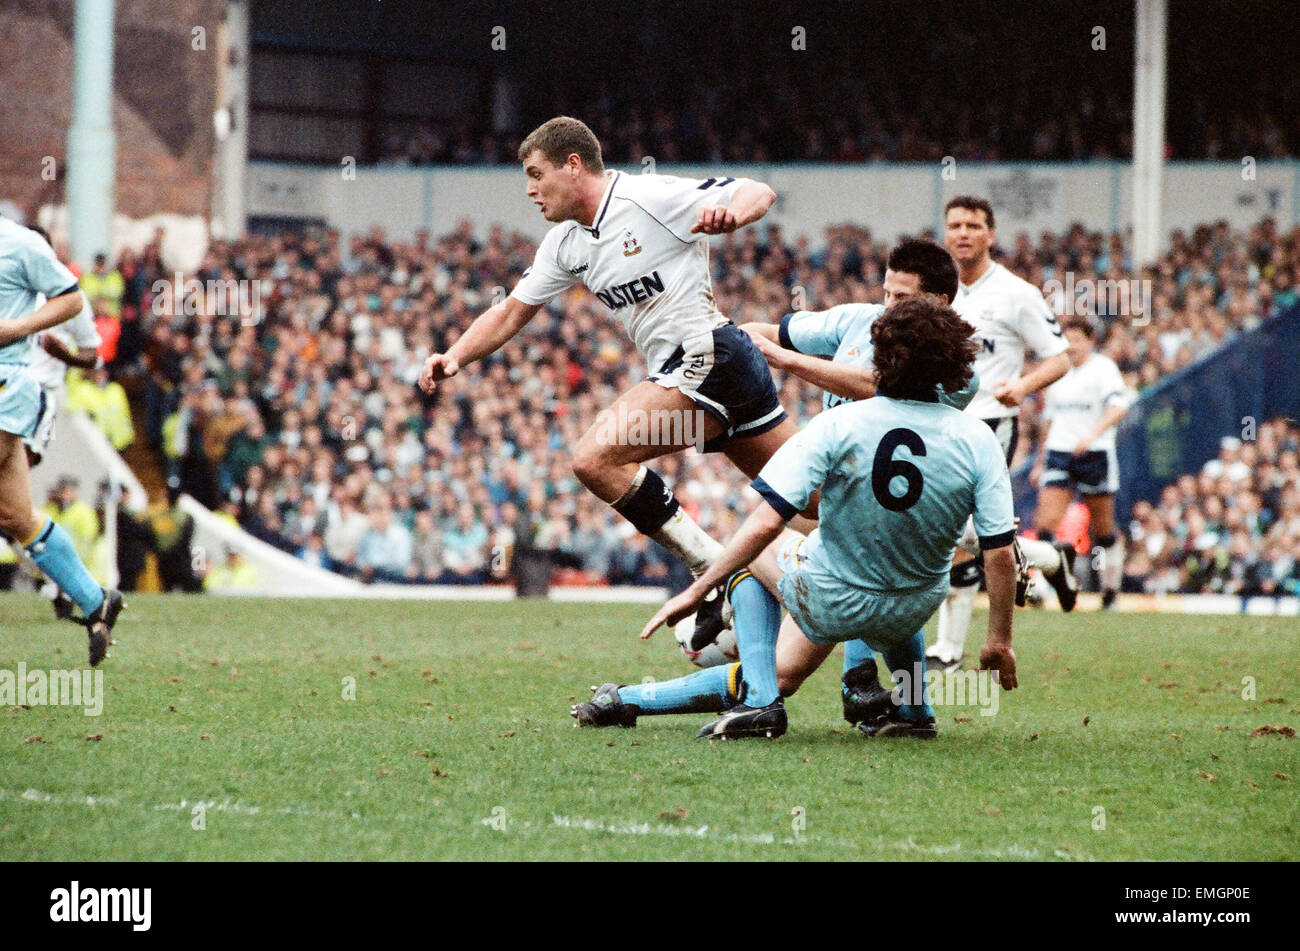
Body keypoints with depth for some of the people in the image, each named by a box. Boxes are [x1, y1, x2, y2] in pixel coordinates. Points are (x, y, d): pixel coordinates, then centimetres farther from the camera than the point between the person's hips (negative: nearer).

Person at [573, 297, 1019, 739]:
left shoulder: (836, 426, -19)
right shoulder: (978, 441, -14)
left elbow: (766, 524, -21)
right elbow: (1000, 555, -12)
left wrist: (695, 591, -11)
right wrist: (1000, 640, 3)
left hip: (830, 607, -4)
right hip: (912, 615, 4)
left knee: (754, 551, 25)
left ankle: (758, 698, 10)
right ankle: (913, 709, 31)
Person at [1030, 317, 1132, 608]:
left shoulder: (1103, 368, -4)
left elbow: (1118, 407, -19)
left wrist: (1093, 434, -34)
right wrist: (1039, 462, 24)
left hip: (1095, 454, -4)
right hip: (1058, 453, 4)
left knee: (1102, 529, 6)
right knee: (1046, 521, -13)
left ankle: (1111, 584, 25)